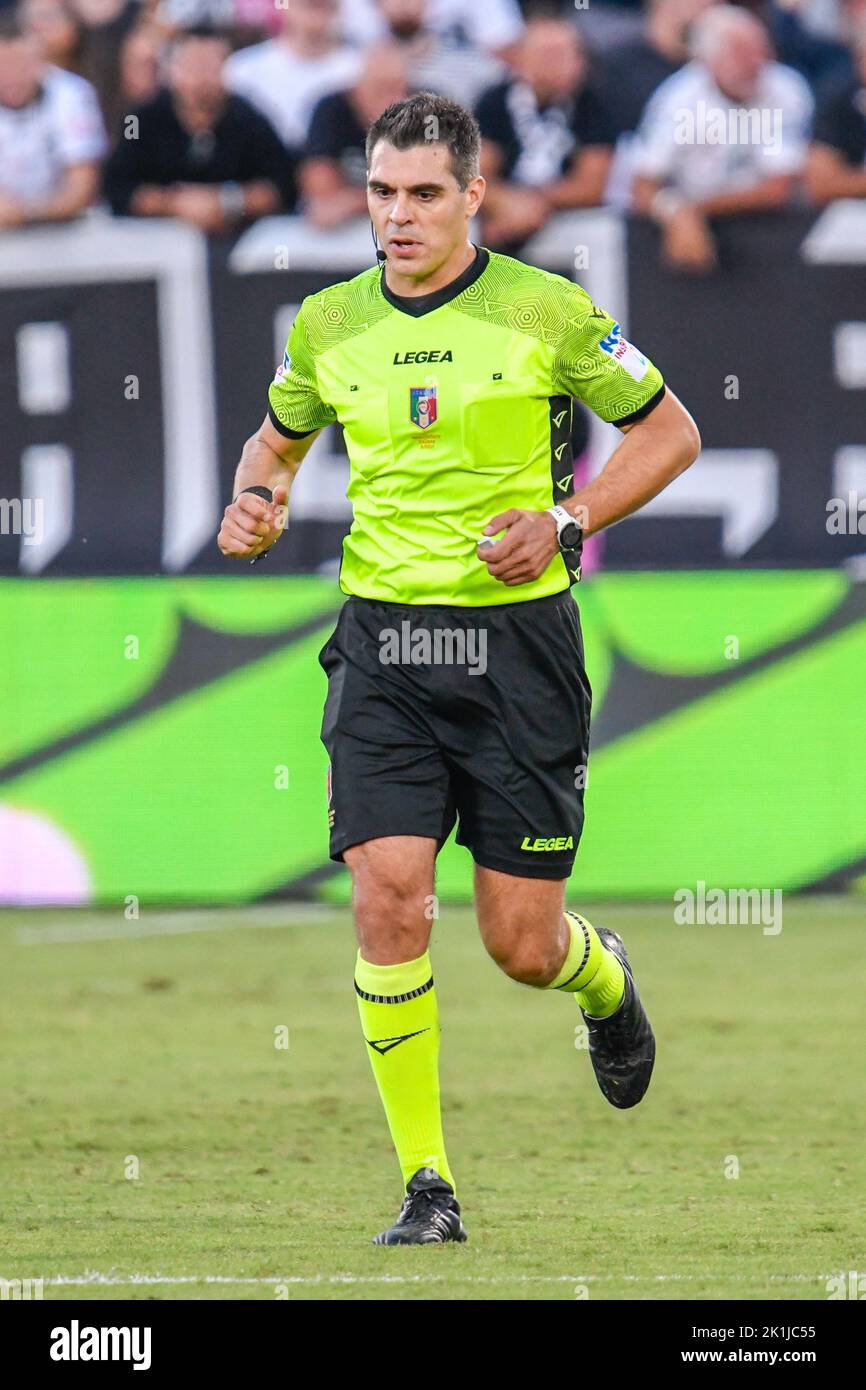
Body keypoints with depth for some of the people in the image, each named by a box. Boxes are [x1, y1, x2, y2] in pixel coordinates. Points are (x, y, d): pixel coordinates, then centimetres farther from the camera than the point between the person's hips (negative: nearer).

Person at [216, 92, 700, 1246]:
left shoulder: (546, 312, -5)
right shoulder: (329, 325, 5)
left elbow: (669, 431, 4)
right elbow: (280, 436, 24)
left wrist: (565, 522, -9)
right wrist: (257, 498, 2)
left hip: (517, 636, -2)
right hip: (382, 640, 2)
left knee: (520, 943, 0)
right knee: (389, 901, -13)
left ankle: (603, 979, 40)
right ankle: (425, 1182, -4)